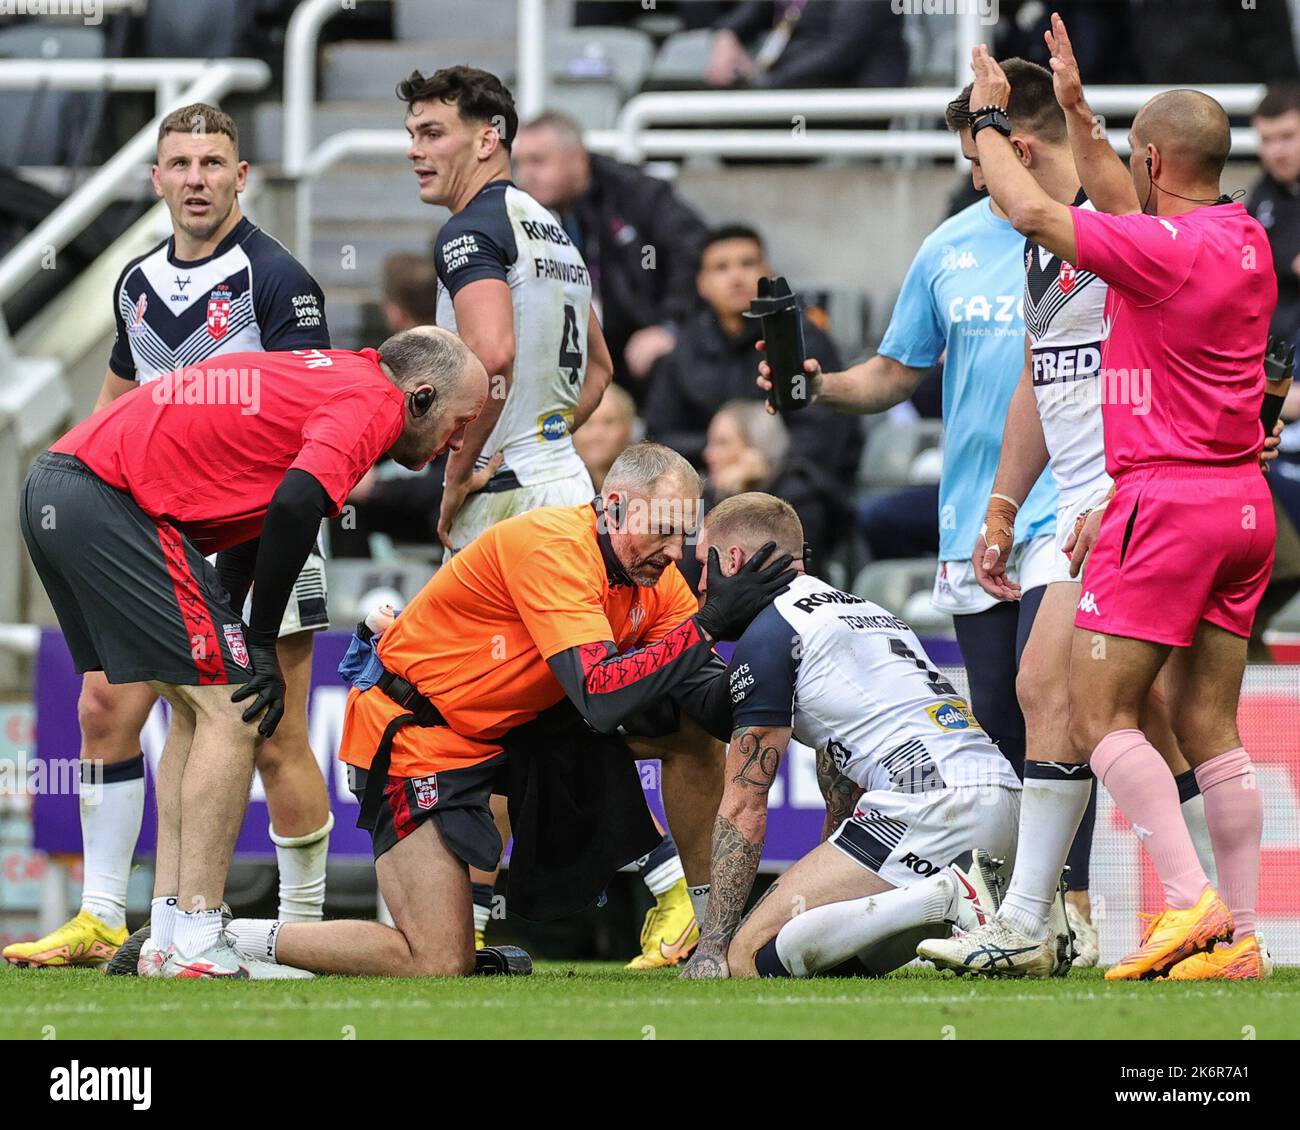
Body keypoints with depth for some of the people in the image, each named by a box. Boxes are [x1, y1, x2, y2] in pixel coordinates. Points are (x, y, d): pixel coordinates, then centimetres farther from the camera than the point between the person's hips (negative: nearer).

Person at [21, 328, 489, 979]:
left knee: (198, 711, 17)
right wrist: (261, 647, -11)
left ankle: (167, 937, 14)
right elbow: (293, 507, -21)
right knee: (231, 711, -7)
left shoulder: (331, 379, 22)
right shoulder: (372, 404, -7)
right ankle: (195, 948, -9)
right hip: (109, 503, -10)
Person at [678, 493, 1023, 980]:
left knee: (751, 957, -9)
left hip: (933, 805, -9)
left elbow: (743, 808, 1)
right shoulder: (862, 609, 30)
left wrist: (711, 948, 4)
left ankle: (944, 897, -19)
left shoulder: (768, 633, 2)